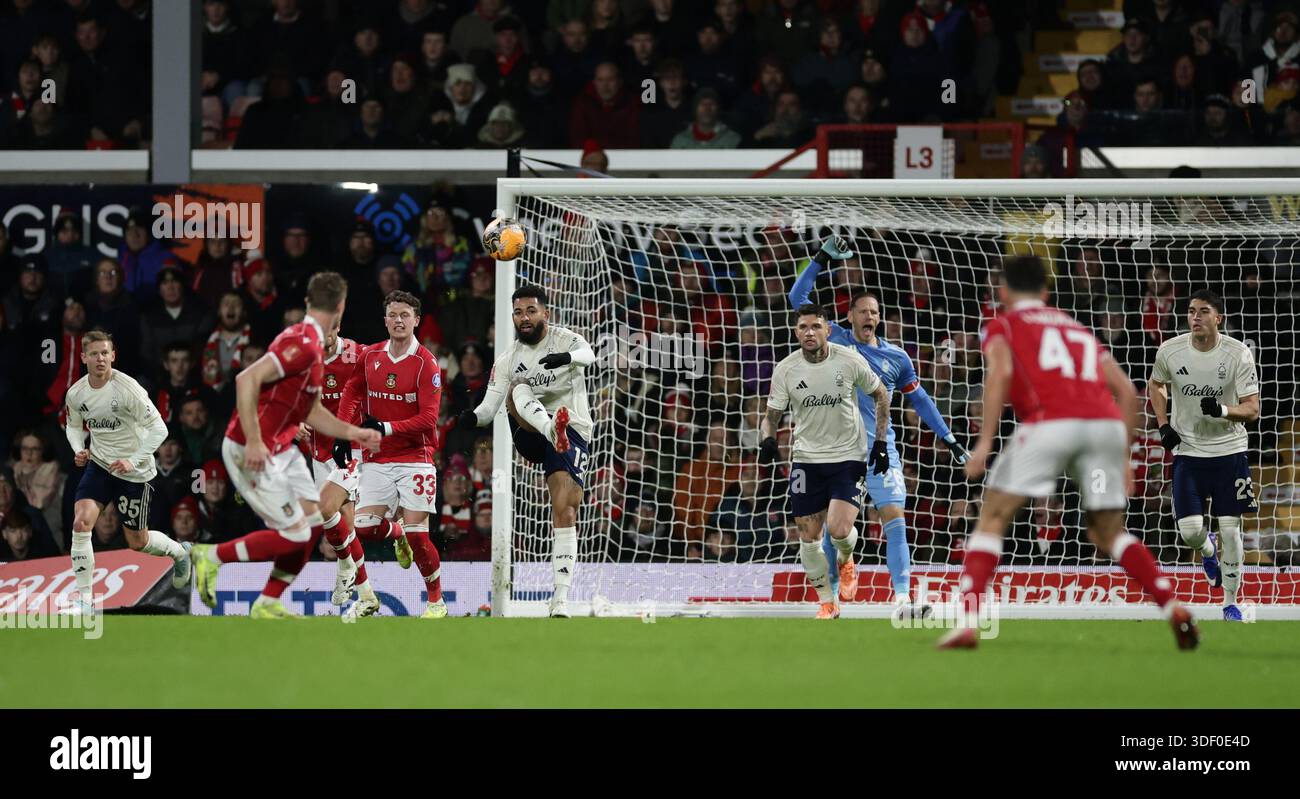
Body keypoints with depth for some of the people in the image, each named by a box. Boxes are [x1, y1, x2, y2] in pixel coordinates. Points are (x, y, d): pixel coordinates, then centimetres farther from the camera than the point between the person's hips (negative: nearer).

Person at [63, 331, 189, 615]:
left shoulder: (127, 388, -21)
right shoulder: (76, 393, -6)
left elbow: (158, 429, -18)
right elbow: (74, 426, 15)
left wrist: (133, 461, -26)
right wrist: (79, 450, -6)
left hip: (134, 472, -4)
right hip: (99, 464, 4)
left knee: (138, 542, 8)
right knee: (81, 522, -19)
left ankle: (180, 553, 43)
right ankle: (85, 600, -13)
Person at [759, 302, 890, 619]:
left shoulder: (850, 361, -9)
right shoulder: (785, 369, -5)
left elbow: (881, 395, 7)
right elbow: (772, 414, 4)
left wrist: (880, 441, 3)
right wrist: (768, 439, -18)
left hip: (848, 457, -2)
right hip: (807, 459, 2)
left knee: (839, 530, -18)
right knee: (809, 537, 2)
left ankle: (846, 560, 19)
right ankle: (827, 603, 20)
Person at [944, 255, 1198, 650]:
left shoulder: (1001, 327, 18)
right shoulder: (1080, 330, 32)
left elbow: (1000, 372, -4)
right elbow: (1127, 391, 23)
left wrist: (985, 441, -9)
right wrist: (1124, 458, 26)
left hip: (1050, 422, -4)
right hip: (1107, 424, 4)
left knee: (993, 518, 6)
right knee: (1109, 533, 20)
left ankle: (967, 620, -8)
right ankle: (1174, 608, 3)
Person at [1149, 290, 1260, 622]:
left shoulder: (1238, 354, -12)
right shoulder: (1170, 351, -6)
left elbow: (1252, 409, -11)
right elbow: (1156, 385, 15)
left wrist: (1222, 410, -30)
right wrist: (1163, 425, 2)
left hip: (1229, 449, -1)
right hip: (1187, 450, 1)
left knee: (1230, 529, -3)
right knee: (1190, 530, -9)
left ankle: (1230, 603, 13)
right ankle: (1206, 550, 30)